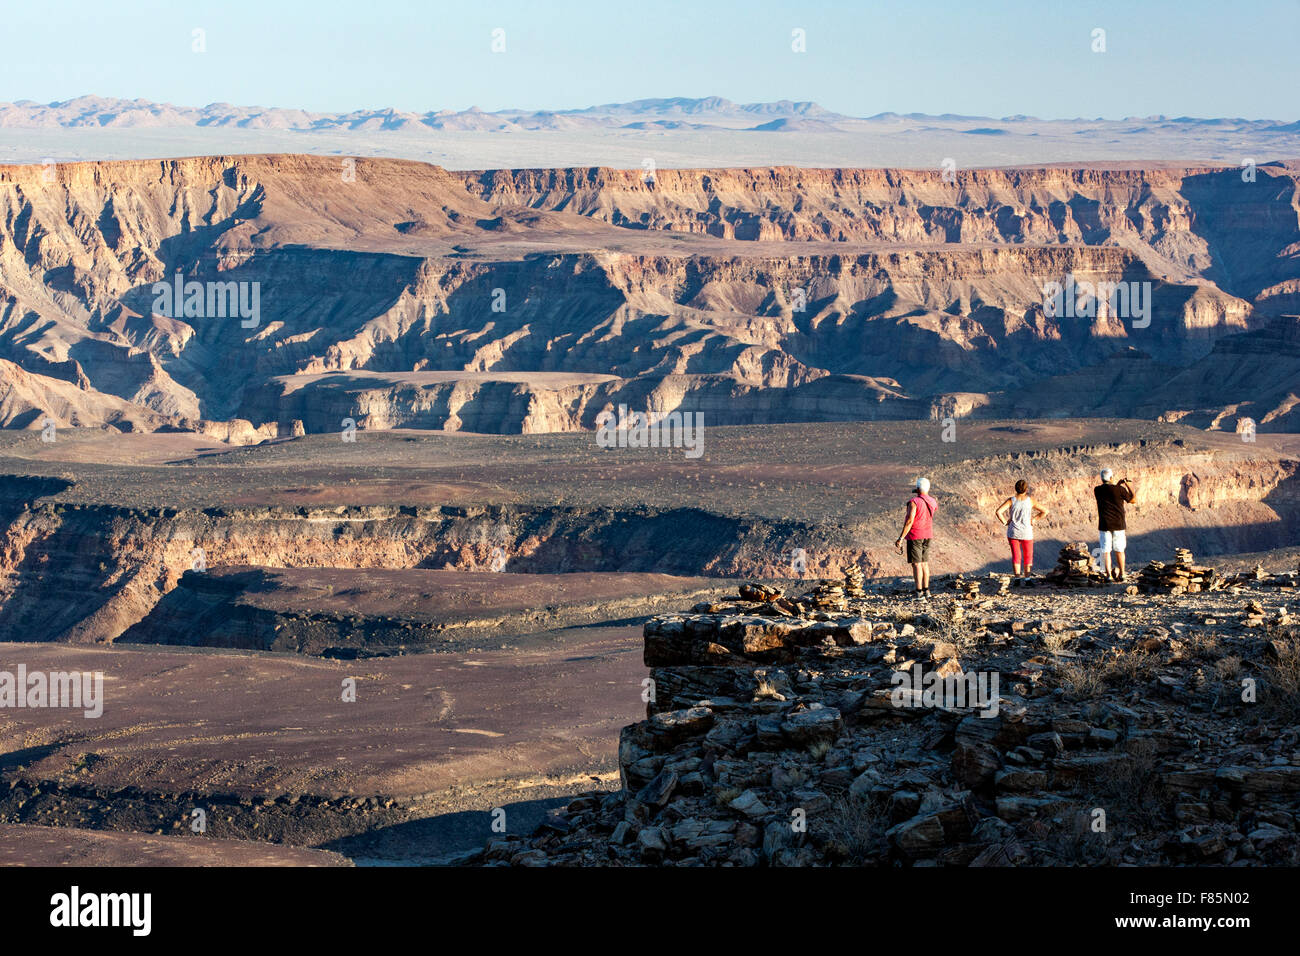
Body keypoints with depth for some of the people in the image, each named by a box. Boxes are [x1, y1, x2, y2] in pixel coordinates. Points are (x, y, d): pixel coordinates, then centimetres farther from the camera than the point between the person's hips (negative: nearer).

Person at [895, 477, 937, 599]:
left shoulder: (914, 502, -18)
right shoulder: (932, 502, 4)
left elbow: (909, 521, -23)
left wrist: (901, 538, -21)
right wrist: (922, 495, 31)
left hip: (915, 536, -7)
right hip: (927, 536, 7)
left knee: (916, 564, -4)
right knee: (924, 563, 15)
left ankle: (919, 592, -7)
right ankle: (926, 590, 16)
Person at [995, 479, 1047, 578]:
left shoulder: (1011, 500, -8)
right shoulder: (1030, 501, -7)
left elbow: (998, 512, -17)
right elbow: (1045, 511, -5)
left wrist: (1005, 522, -4)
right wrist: (1034, 518, 5)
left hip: (1013, 533, 0)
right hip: (1026, 533, 0)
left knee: (1016, 557, 7)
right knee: (1028, 557, 12)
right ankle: (1027, 578, 7)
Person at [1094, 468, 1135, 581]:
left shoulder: (1097, 490, -3)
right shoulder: (1119, 490, -10)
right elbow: (1132, 499, 5)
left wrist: (1117, 484, 19)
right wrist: (1127, 485, 14)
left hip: (1104, 524, 0)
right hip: (1118, 525, 0)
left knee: (1105, 551, 4)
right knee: (1119, 550, 12)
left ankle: (1109, 575, 0)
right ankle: (1121, 574, 15)